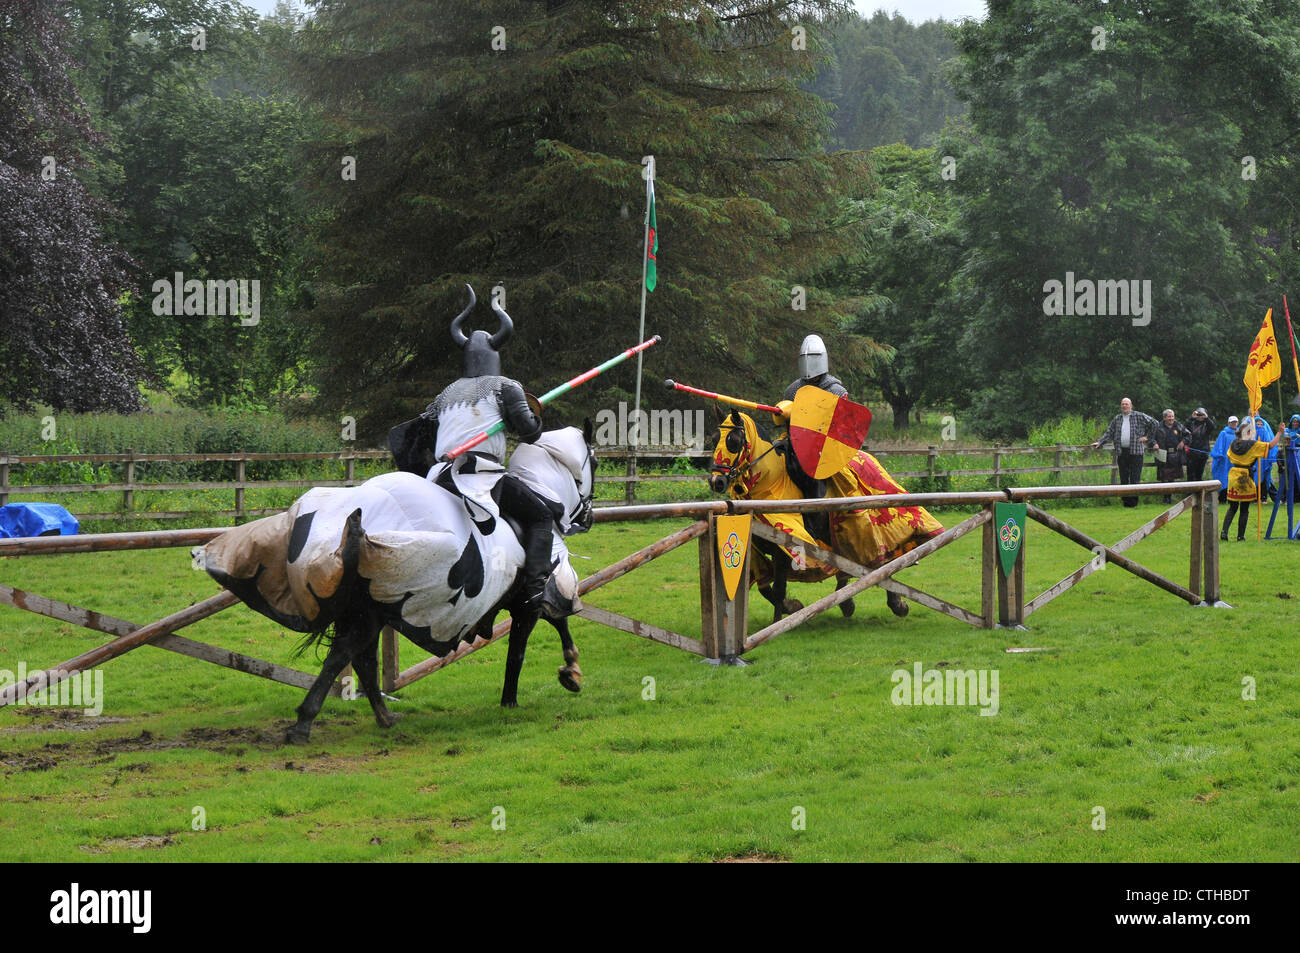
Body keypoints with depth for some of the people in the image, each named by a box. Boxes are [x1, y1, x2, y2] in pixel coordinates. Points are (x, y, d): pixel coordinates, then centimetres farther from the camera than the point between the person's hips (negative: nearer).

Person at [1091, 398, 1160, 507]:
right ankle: (1125, 500, 9)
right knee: (1123, 478, 4)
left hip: (1136, 452, -4)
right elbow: (1109, 433, 17)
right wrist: (1099, 442, 3)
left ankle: (1133, 501, -2)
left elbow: (1155, 423, 8)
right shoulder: (1117, 419, 14)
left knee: (1135, 479, -5)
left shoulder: (1139, 416, 3)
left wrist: (1147, 437, 4)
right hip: (1121, 452, 4)